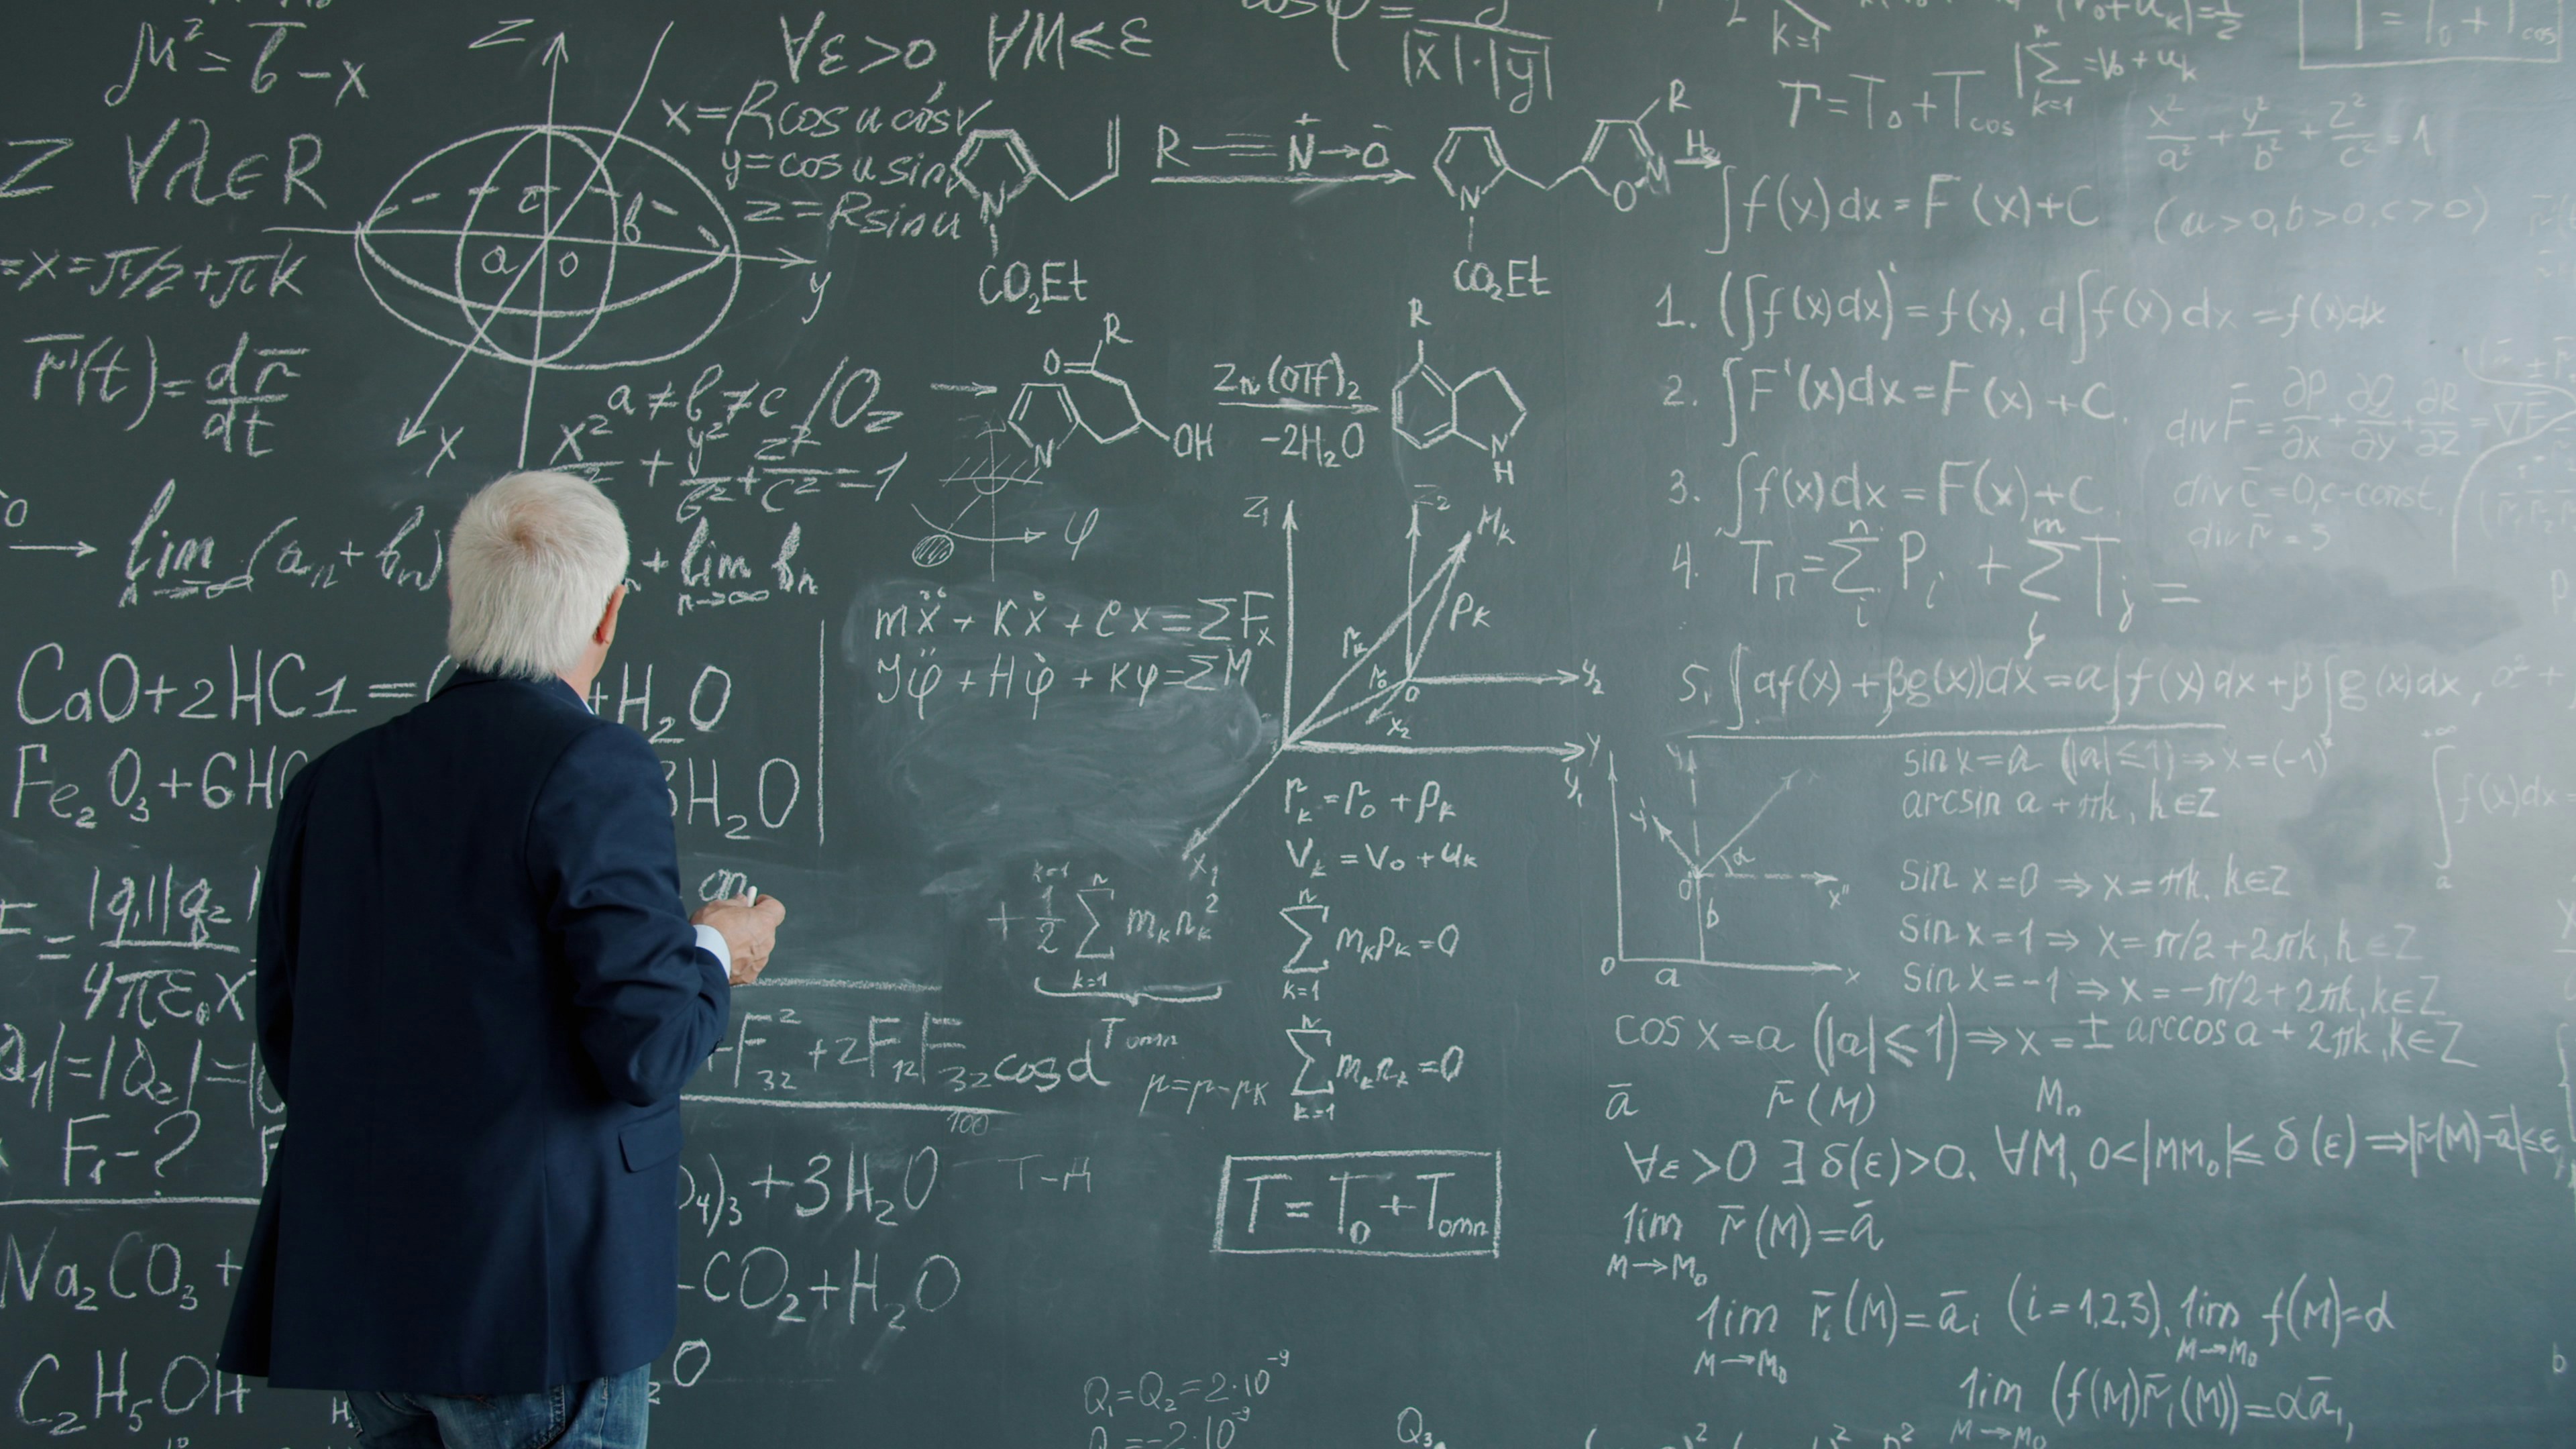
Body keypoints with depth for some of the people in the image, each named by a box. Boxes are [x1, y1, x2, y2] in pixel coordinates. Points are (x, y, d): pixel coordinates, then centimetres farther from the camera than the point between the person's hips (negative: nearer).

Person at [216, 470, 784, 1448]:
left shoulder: (333, 779, 5)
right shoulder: (595, 769, -14)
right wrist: (715, 954, 3)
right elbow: (644, 1053, -17)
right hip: (533, 1295, -6)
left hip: (353, 1290, 7)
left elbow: (288, 1054, 11)